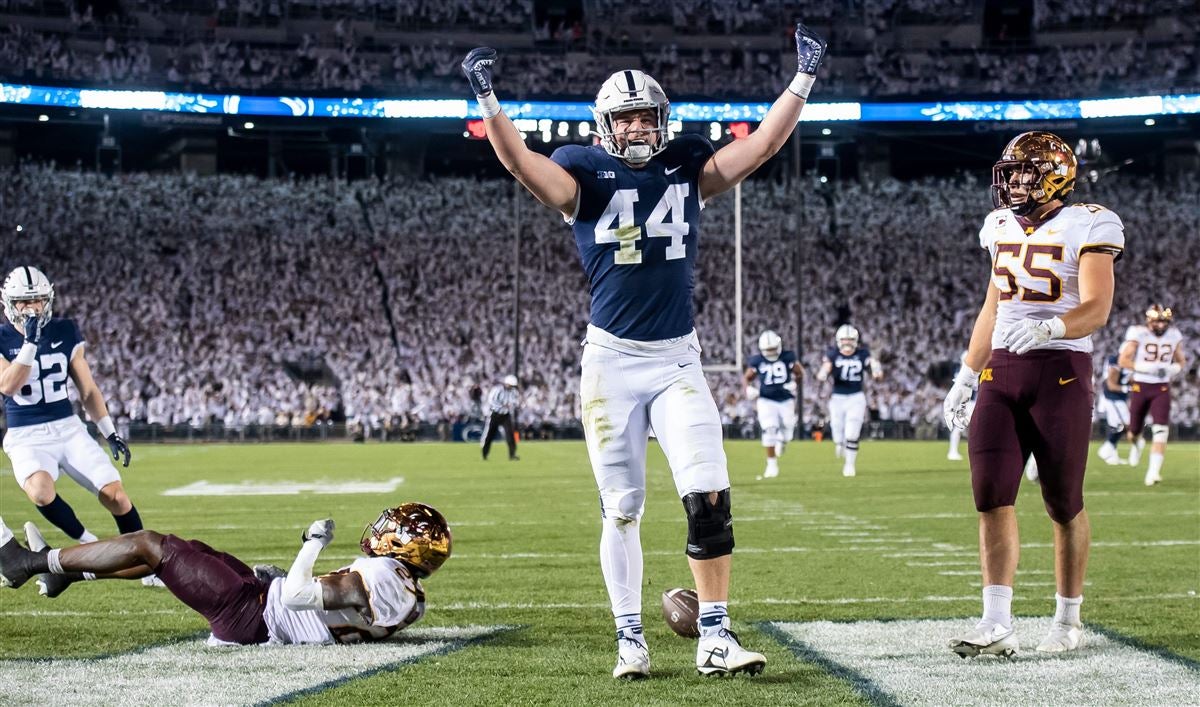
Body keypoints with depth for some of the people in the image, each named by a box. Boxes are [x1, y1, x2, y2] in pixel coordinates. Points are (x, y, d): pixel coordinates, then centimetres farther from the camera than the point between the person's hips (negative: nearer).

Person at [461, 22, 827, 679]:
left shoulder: (687, 170, 7)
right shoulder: (587, 176, -2)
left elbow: (761, 146, 3)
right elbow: (520, 161, -17)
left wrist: (802, 80, 0)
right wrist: (487, 99, -29)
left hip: (677, 359, 2)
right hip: (611, 360, -2)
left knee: (708, 496, -9)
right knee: (621, 508, 5)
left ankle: (714, 636, -3)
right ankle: (630, 639, 14)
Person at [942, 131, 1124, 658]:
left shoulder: (1086, 227, -6)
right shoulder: (1002, 227, 13)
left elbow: (1097, 308, -16)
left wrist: (1049, 327, -35)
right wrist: (966, 376, 20)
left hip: (1062, 371, -5)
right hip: (1001, 372, 5)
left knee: (1064, 503, 3)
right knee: (991, 495, -7)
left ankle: (1068, 619, 18)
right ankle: (997, 625, -9)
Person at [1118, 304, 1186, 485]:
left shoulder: (1174, 337, 1)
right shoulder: (1138, 334, -10)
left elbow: (1181, 361, 16)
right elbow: (1123, 361, -13)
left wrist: (1173, 369, -8)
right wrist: (1149, 368, -21)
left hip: (1162, 389, 1)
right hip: (1140, 387, -1)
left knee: (1161, 430, -15)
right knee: (1134, 430, 10)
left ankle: (1153, 471, -17)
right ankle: (1136, 443, 49)